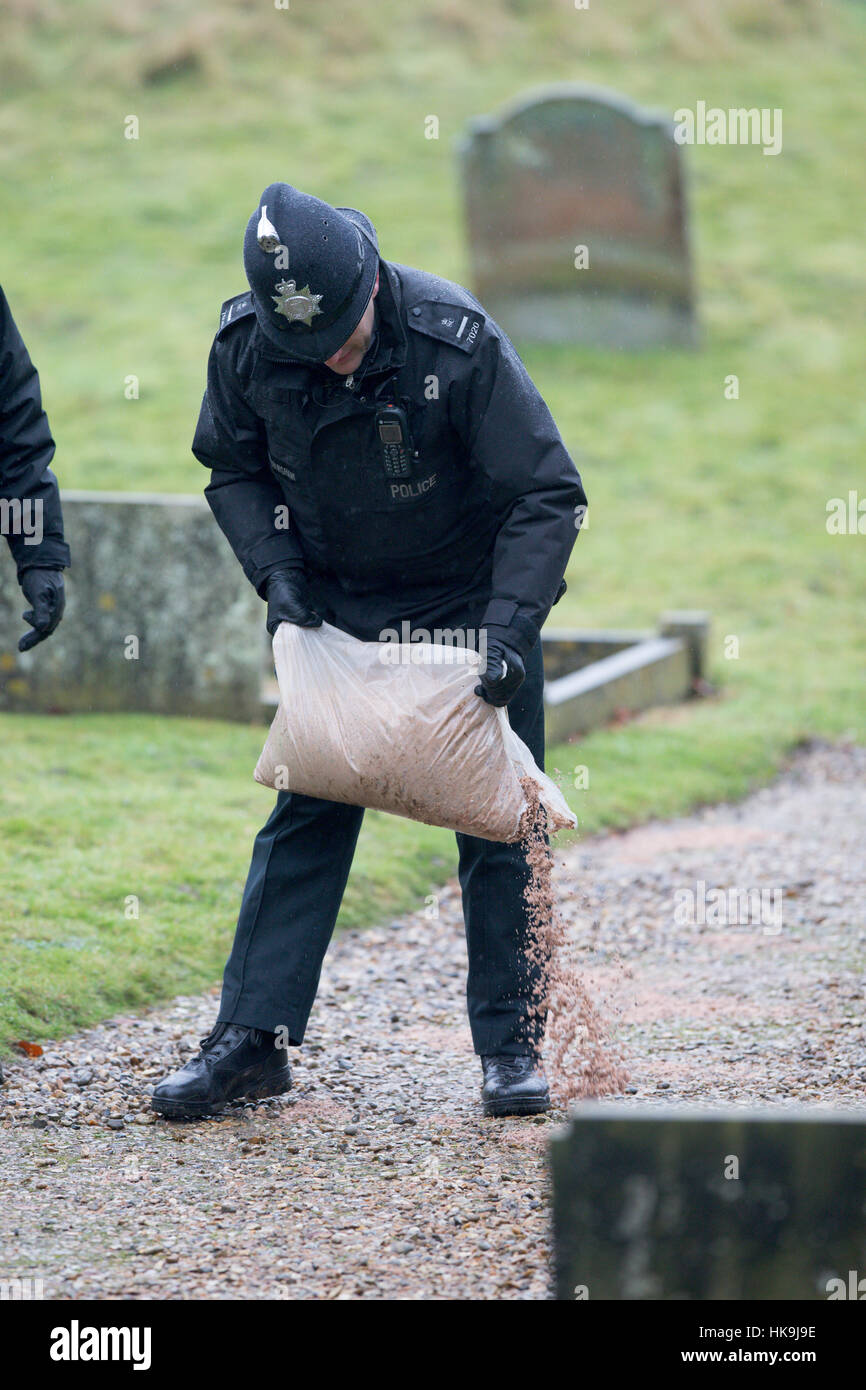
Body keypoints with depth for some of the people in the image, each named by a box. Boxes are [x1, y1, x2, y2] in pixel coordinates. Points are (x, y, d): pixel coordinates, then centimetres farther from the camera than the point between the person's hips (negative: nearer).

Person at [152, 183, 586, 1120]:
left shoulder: (458, 341, -27)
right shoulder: (246, 346, -17)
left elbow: (547, 496, -21)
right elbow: (233, 469, 2)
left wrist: (507, 630, -29)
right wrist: (277, 575, -12)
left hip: (469, 602, -2)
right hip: (338, 610, 2)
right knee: (306, 814, 0)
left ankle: (511, 1043, 9)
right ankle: (252, 1037, 3)